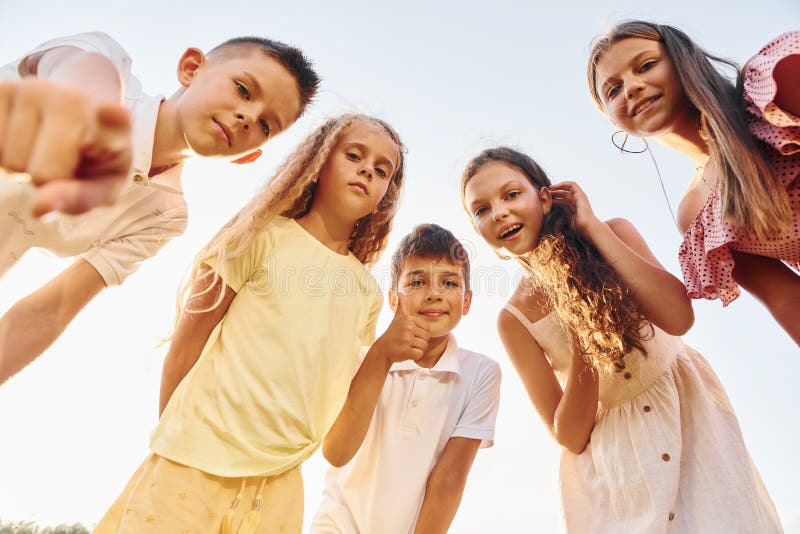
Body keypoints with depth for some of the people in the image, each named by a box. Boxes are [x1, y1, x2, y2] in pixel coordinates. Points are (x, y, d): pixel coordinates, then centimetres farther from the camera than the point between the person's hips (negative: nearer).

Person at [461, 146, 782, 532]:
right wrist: (580, 329, -26)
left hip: (692, 415, 1)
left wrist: (592, 227, -23)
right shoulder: (514, 319, -10)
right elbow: (570, 436, -12)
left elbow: (679, 317, -28)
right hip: (608, 457, 0)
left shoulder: (612, 235, -10)